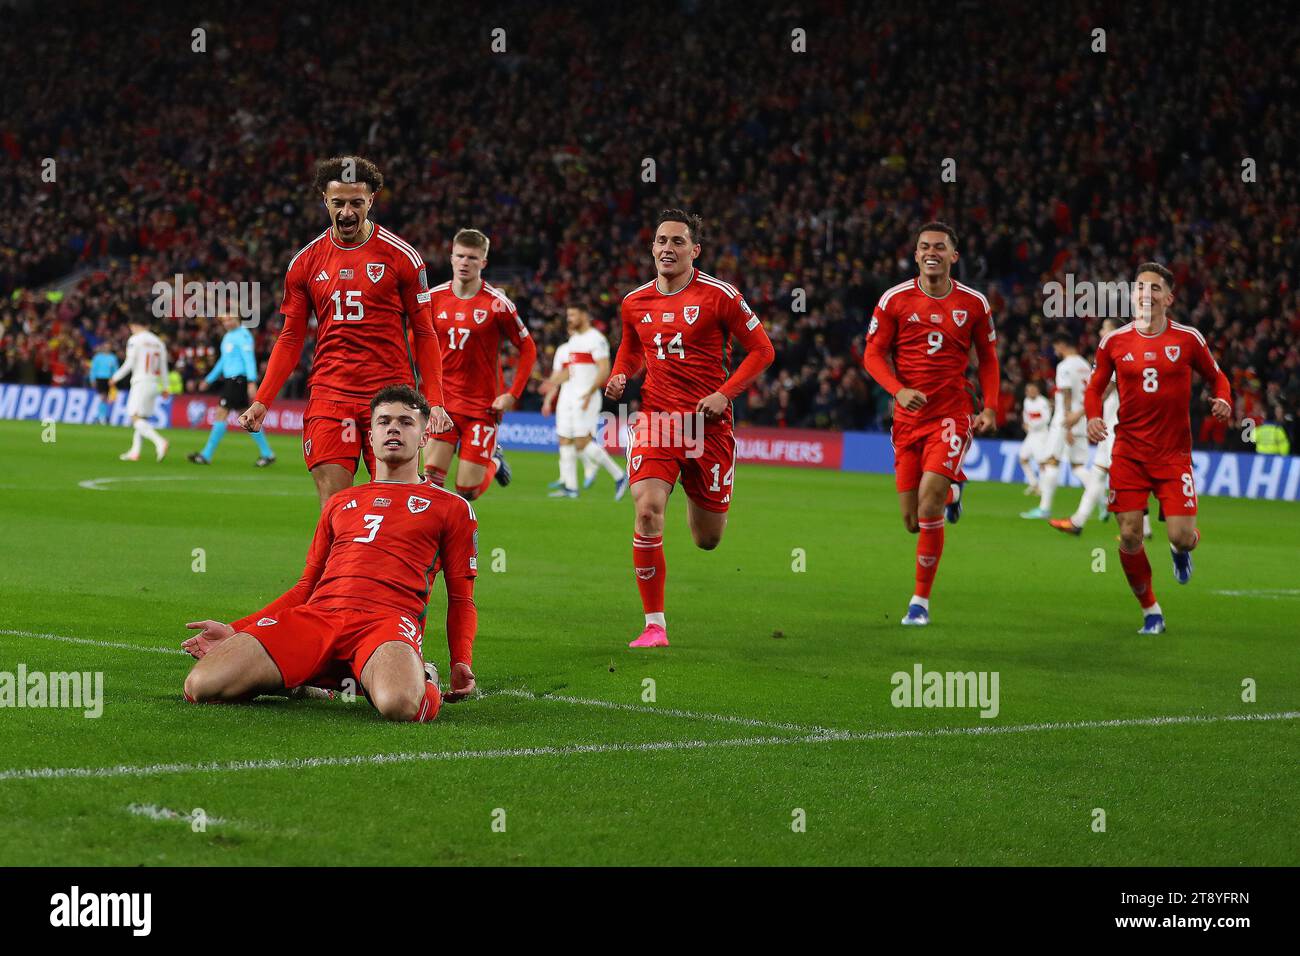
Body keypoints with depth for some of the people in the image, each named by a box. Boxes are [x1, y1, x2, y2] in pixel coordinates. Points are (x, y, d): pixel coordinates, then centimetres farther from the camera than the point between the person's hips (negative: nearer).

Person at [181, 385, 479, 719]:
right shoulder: (340, 503, 30)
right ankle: (301, 682, 9)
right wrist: (235, 630, 19)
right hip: (317, 614, 4)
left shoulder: (451, 507, 18)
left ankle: (424, 682, -2)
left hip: (388, 618, -4)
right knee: (200, 685, -19)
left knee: (399, 703, -41)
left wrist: (461, 663, -1)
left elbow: (461, 600, 17)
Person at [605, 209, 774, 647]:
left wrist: (725, 393, -12)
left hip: (708, 424, -1)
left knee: (708, 540, 7)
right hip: (655, 416, 2)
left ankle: (698, 499, 48)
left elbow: (762, 349, 0)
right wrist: (619, 377, 2)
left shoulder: (719, 295, -6)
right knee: (648, 511, -21)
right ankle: (654, 624, -12)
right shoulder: (635, 302, 6)